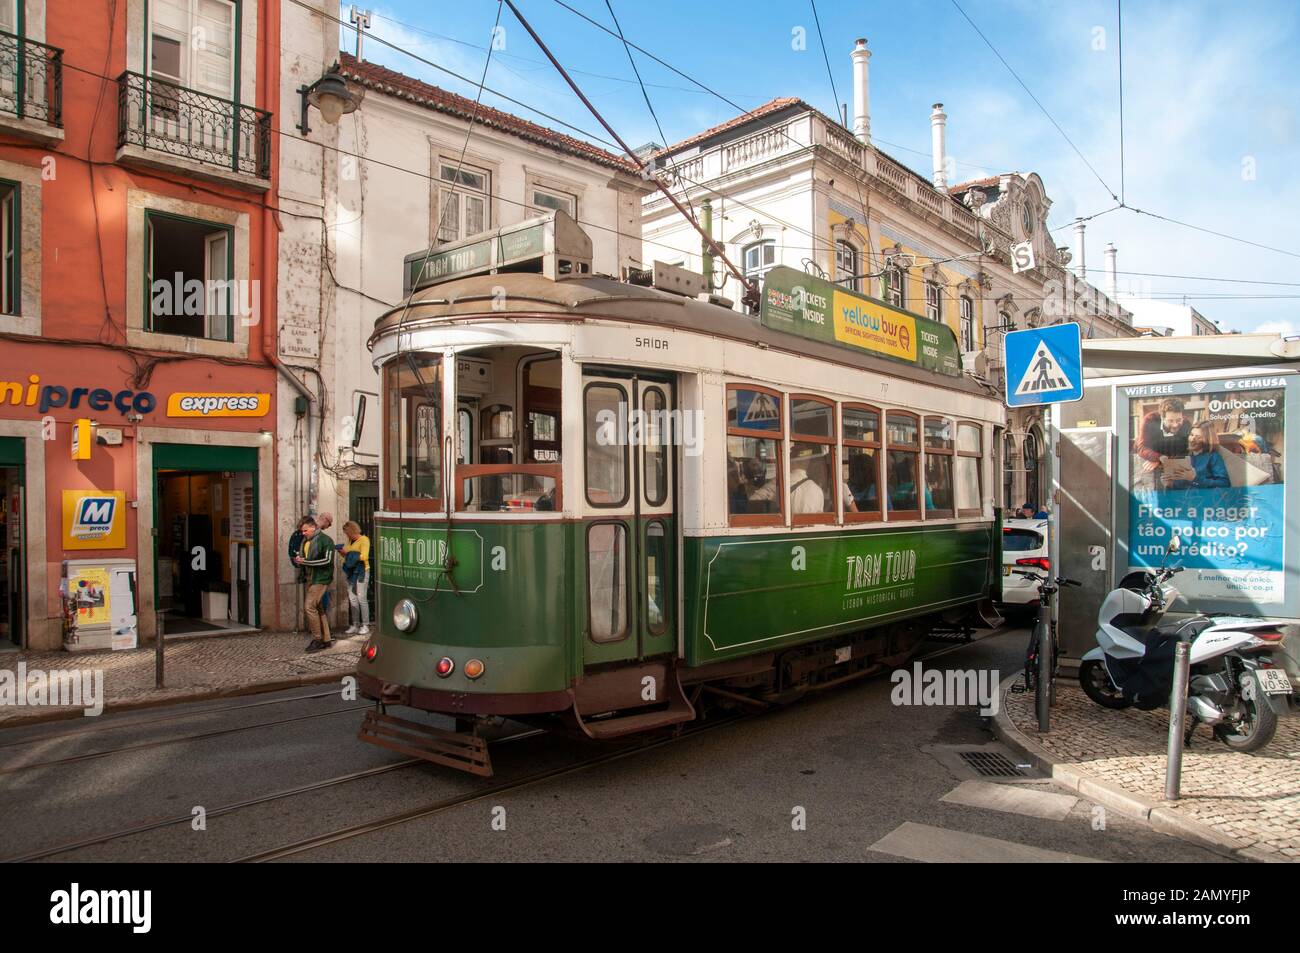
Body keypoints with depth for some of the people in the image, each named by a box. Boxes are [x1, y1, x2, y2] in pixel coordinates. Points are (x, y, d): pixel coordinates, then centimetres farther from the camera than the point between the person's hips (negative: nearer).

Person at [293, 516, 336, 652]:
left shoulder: (325, 540, -12)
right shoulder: (305, 541, 13)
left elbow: (327, 560, -19)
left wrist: (305, 561, -20)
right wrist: (299, 560, 3)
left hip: (321, 579, -8)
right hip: (310, 578, 8)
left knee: (310, 607, -12)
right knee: (318, 609, 10)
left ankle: (318, 639, -3)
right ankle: (326, 639, 17)